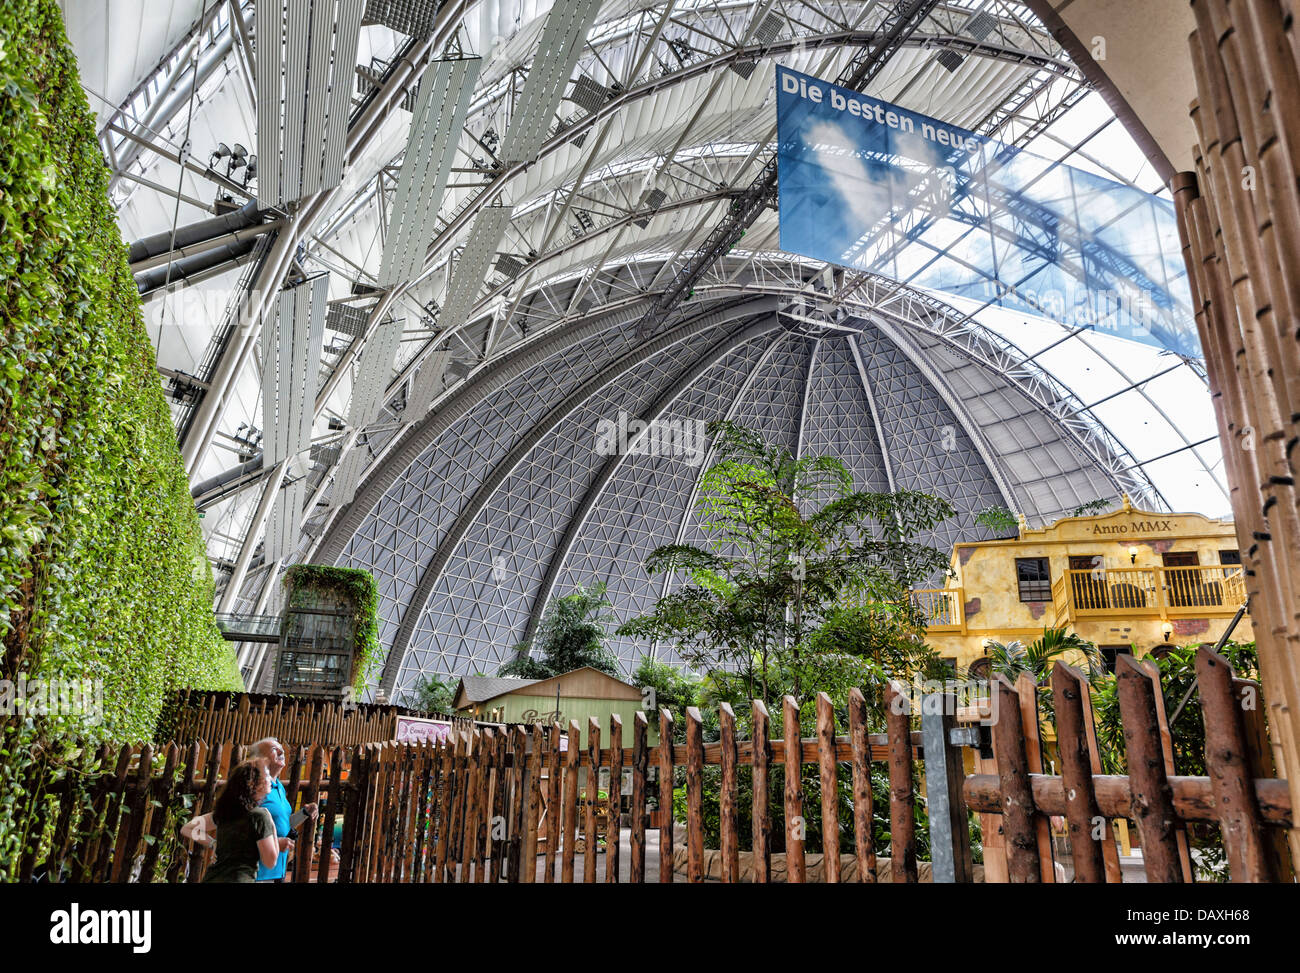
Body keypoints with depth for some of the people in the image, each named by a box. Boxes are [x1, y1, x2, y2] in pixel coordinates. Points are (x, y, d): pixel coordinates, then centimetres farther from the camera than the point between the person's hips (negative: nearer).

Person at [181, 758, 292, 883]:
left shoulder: (223, 811, 6)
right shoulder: (259, 815, -14)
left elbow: (187, 829, 16)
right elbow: (270, 861, -11)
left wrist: (213, 842, 13)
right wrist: (272, 827, -2)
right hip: (238, 878, -7)